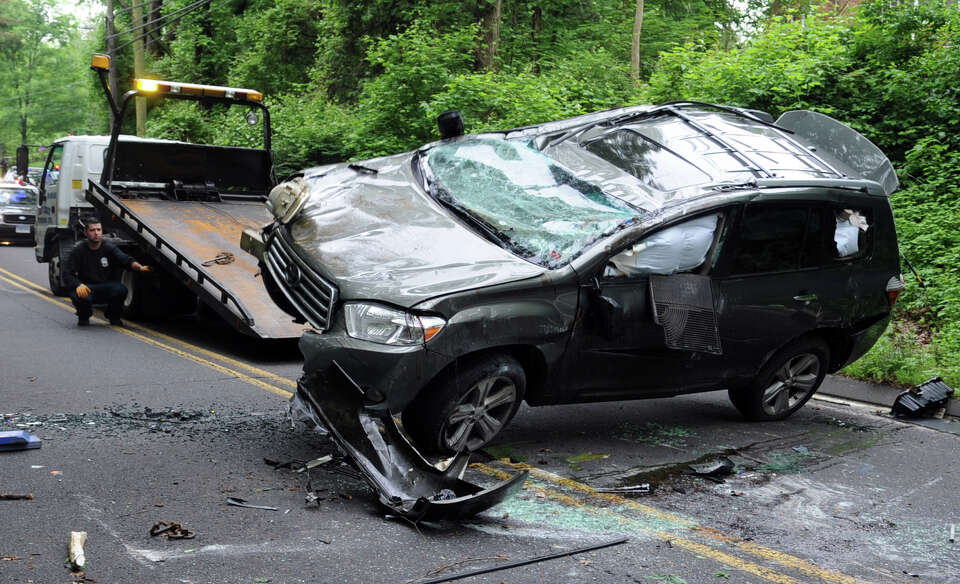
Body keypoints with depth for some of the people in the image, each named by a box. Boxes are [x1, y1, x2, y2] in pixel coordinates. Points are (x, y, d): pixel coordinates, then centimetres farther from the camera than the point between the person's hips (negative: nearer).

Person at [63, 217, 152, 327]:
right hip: (87, 288, 0)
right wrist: (78, 285, -31)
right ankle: (83, 317, 3)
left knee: (121, 289, -32)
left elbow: (125, 259, -20)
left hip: (107, 288, 1)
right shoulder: (78, 251, -3)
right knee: (80, 296, -35)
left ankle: (113, 316, 0)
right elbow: (67, 274, -9)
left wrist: (139, 267, -43)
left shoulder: (109, 248, -3)